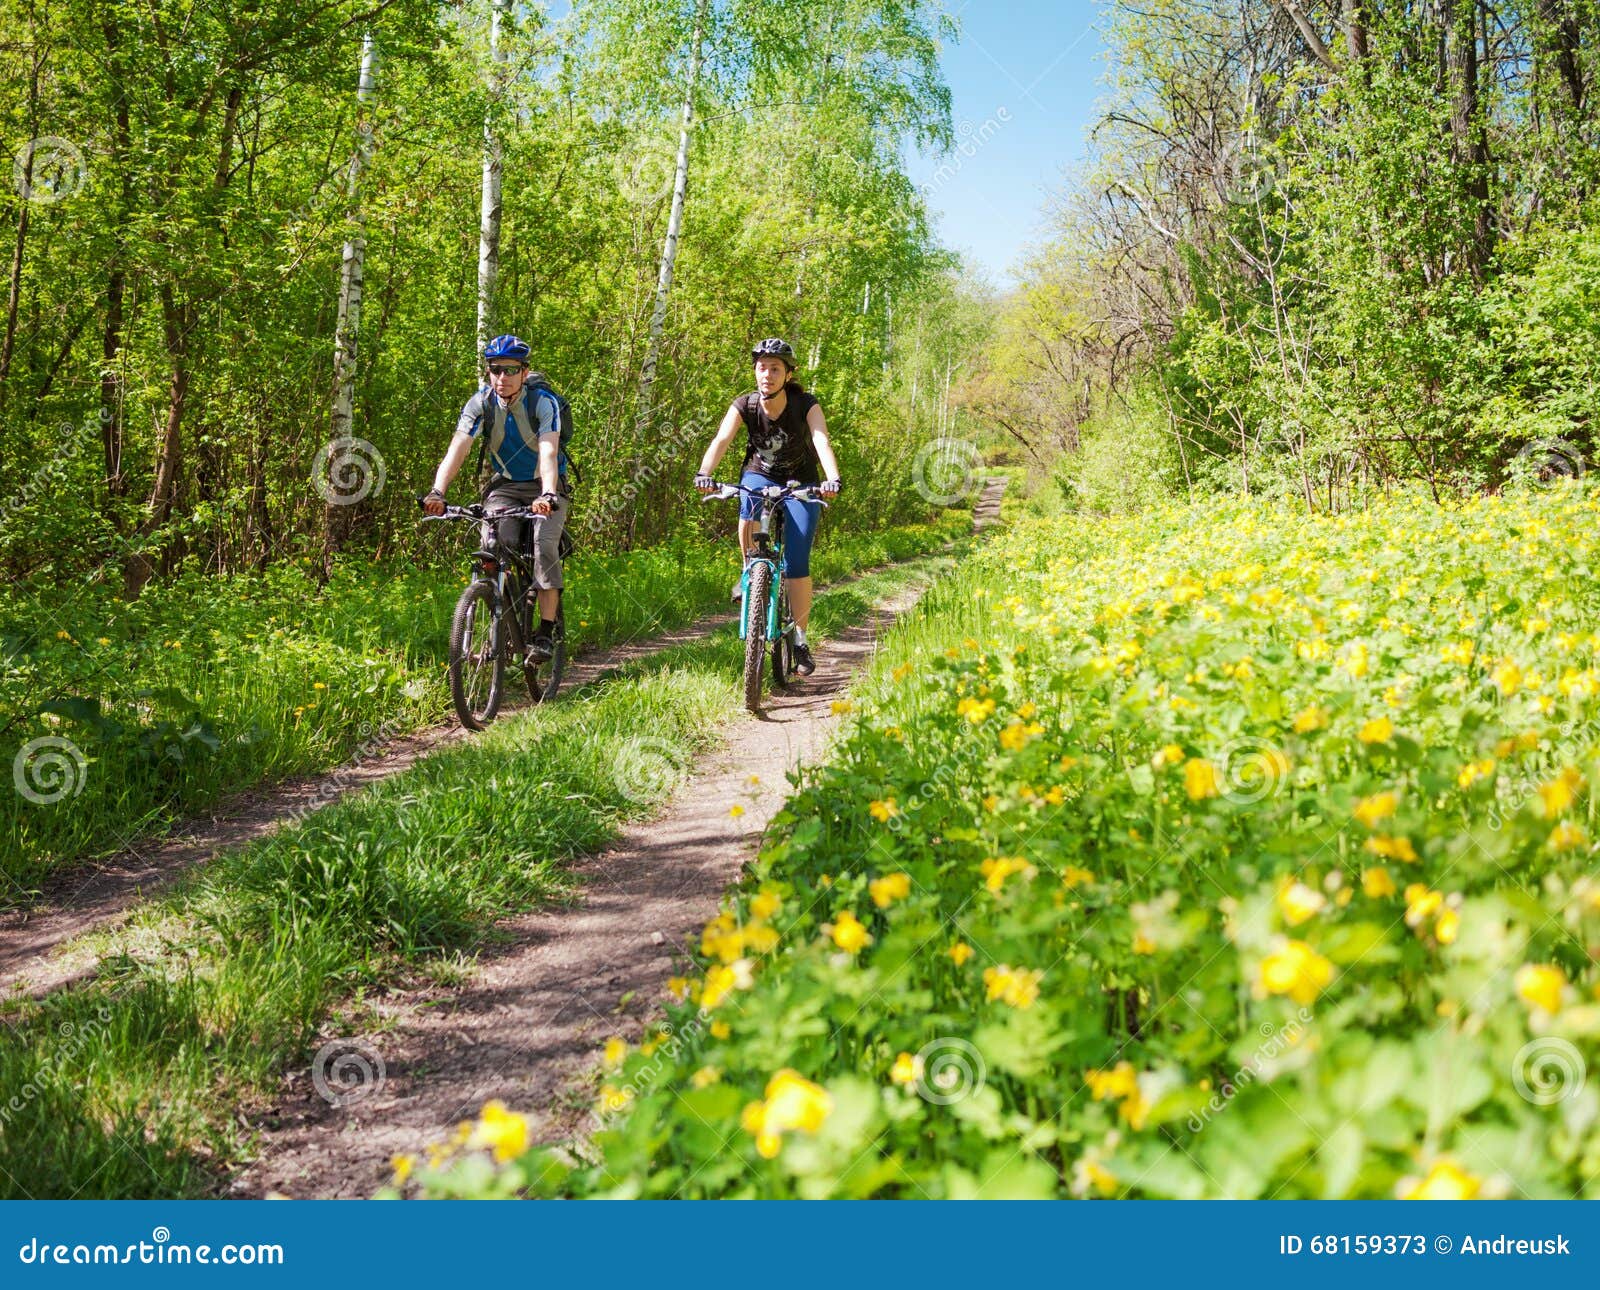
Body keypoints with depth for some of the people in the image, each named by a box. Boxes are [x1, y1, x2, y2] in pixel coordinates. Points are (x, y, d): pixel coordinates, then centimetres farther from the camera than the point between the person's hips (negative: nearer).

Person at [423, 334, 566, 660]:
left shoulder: (543, 403, -20)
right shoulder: (480, 403, -12)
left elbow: (548, 454, -33)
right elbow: (456, 450, -23)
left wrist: (547, 495, -52)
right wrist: (437, 493, -40)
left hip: (543, 487, -2)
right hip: (504, 486, 3)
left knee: (545, 546, -25)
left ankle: (546, 632, -20)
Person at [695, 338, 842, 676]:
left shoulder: (805, 405, -22)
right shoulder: (744, 405, -18)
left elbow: (822, 441, -37)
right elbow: (721, 440, -32)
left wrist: (833, 479, -56)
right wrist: (704, 474, -51)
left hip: (801, 482, -1)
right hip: (760, 475, 1)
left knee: (797, 564, -11)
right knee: (750, 509, -36)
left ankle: (800, 640, 2)